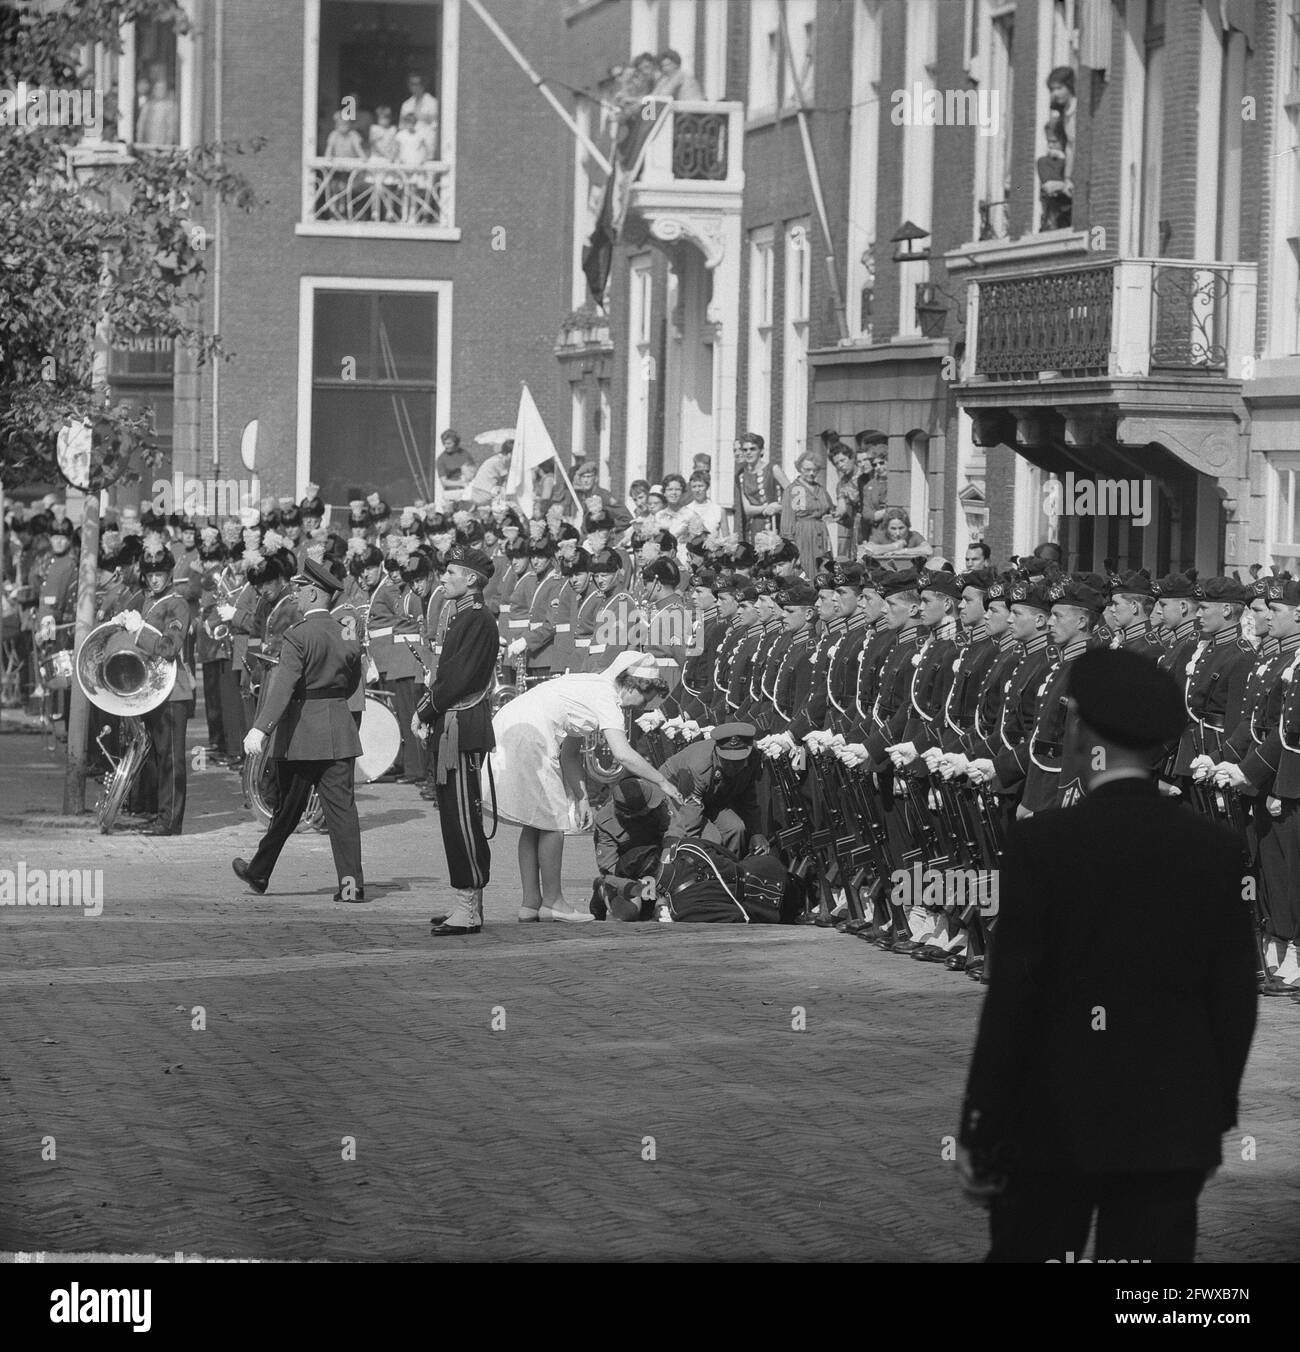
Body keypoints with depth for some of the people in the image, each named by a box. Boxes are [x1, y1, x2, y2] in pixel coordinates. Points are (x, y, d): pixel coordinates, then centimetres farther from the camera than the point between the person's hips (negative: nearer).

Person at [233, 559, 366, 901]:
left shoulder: (299, 636, -13)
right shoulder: (347, 636, 5)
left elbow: (283, 686, -25)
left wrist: (260, 729, -32)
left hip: (300, 731, -4)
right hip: (339, 730, 4)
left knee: (288, 808, 8)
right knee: (342, 806, 1)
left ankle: (259, 872, 25)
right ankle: (351, 882, -7)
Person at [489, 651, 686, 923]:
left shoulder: (591, 687, 22)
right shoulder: (607, 698, -7)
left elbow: (570, 753, 23)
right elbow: (623, 755, -19)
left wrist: (581, 799, 17)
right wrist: (663, 782, -9)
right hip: (527, 737, -10)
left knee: (534, 823, 15)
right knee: (552, 820, -1)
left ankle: (530, 903, 16)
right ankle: (552, 902, 6)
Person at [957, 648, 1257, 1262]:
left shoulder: (1041, 842, -10)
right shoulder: (1216, 849, 0)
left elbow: (1010, 998, -10)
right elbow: (1236, 999, 4)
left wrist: (979, 1135, -4)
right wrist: (1214, 1115, 16)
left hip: (1055, 1121, -2)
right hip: (1172, 1129, 3)